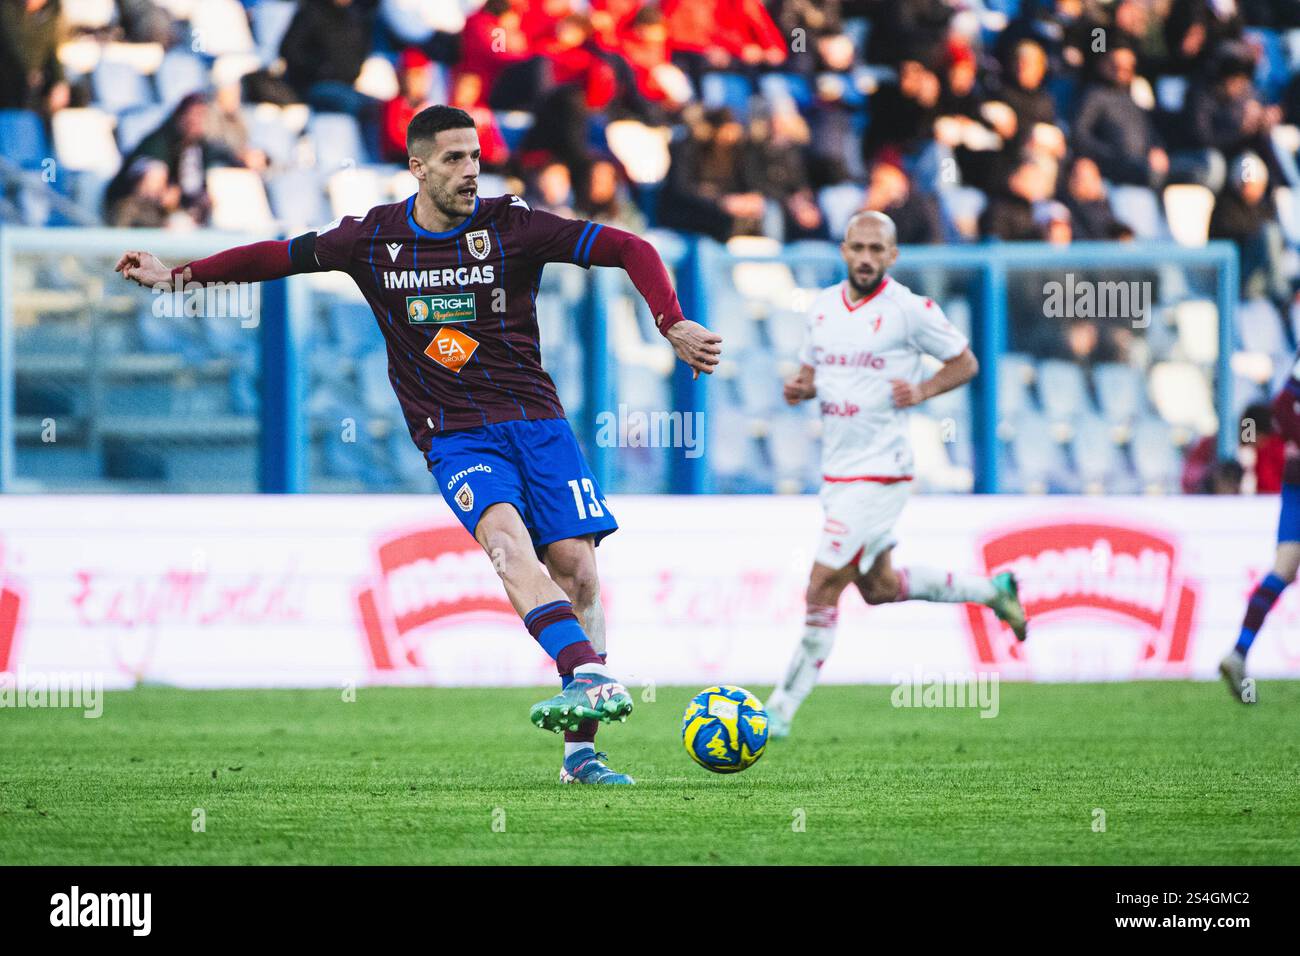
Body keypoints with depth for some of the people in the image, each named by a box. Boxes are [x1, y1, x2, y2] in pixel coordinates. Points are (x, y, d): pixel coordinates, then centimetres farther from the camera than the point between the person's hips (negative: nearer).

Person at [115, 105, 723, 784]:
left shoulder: (511, 226, -2)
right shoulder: (373, 238, 4)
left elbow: (628, 249, -4)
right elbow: (281, 256, 17)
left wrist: (673, 324, -17)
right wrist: (178, 276, 17)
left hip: (535, 421, 1)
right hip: (455, 438, -1)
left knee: (576, 568, -10)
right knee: (506, 535, -30)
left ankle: (580, 750, -1)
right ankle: (589, 679, -48)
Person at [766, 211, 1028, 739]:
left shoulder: (910, 309, -11)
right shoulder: (823, 306, 8)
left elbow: (965, 362, -1)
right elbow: (812, 372, 20)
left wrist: (922, 390, -17)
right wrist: (798, 387, -3)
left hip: (879, 473, -8)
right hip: (836, 472, 8)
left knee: (821, 591, -10)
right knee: (878, 588, 19)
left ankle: (782, 709, -2)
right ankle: (992, 589, 38)